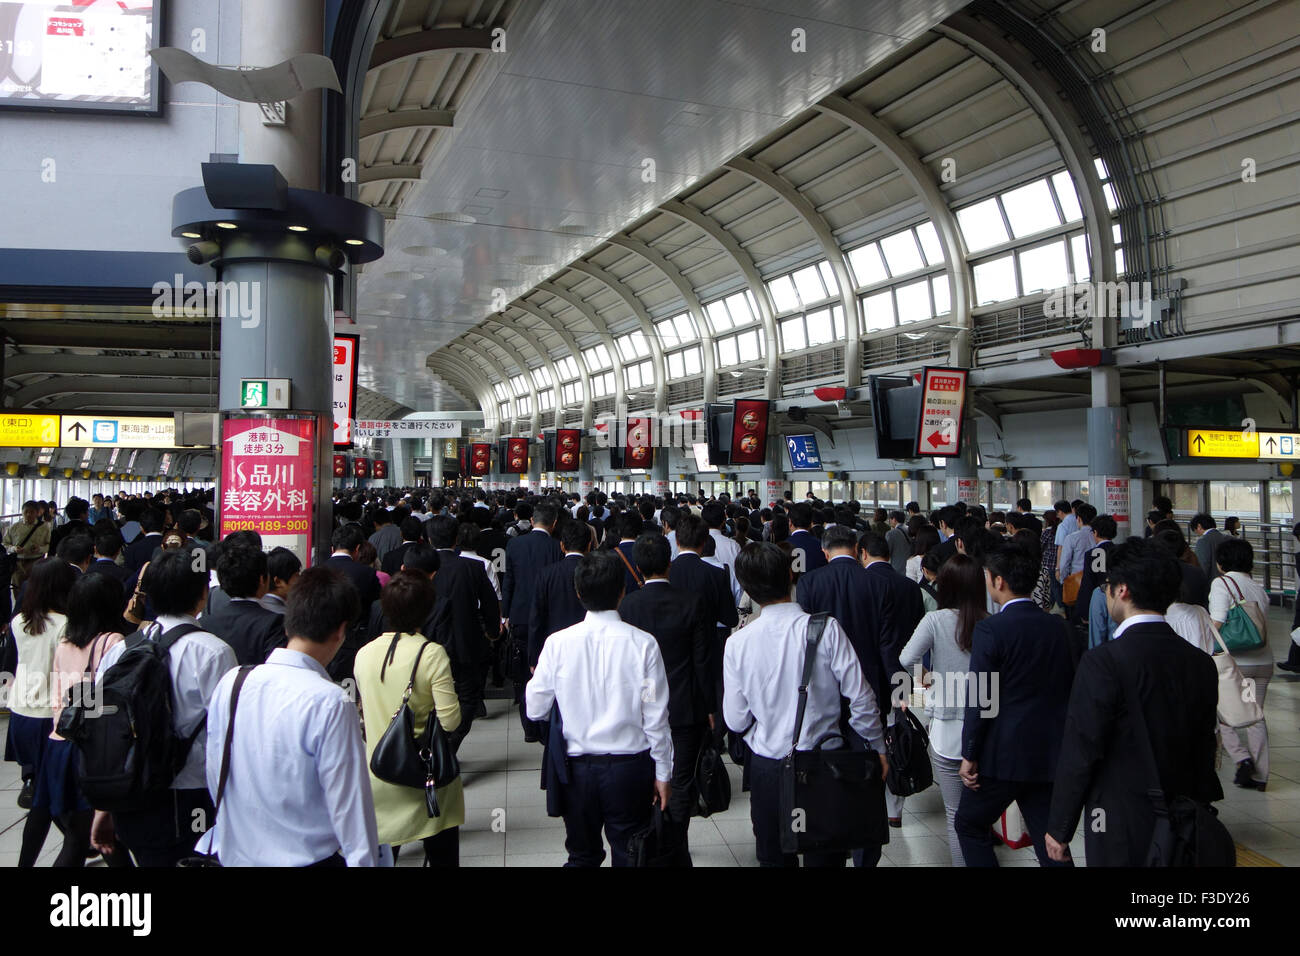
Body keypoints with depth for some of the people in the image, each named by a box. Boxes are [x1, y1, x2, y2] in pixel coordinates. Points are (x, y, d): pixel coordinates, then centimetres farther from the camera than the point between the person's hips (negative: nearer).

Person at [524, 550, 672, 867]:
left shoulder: (558, 643, -11)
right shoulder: (643, 643, -13)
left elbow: (535, 710, -4)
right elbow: (656, 717, -9)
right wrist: (663, 773, 2)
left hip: (576, 768, 1)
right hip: (630, 767, -1)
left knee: (582, 855, 19)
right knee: (630, 854, 16)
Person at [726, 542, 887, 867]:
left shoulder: (737, 642, -11)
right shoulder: (826, 628, -15)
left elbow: (735, 720, -5)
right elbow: (860, 697, -10)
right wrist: (877, 746, 4)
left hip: (766, 768, 1)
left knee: (774, 857, 20)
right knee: (825, 857, 18)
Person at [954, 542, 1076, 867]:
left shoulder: (991, 629, -15)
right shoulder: (1058, 627, 4)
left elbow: (981, 699, -16)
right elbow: (1067, 690, 11)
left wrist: (969, 755, -8)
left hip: (1003, 754, -6)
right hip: (1048, 754, 6)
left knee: (970, 826, 13)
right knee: (1049, 841, 13)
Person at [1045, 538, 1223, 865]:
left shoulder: (1102, 662, -20)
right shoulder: (1202, 663, 0)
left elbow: (1080, 752, -17)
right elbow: (1204, 750, 9)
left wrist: (1059, 828, -7)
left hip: (1121, 828, -6)